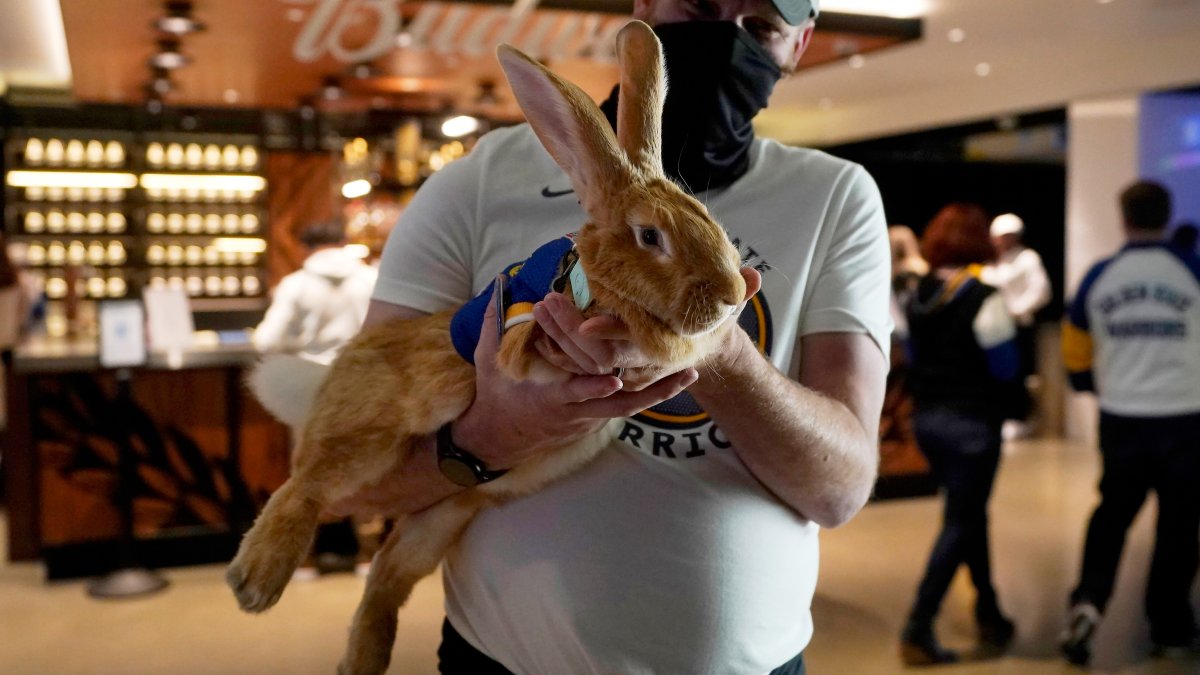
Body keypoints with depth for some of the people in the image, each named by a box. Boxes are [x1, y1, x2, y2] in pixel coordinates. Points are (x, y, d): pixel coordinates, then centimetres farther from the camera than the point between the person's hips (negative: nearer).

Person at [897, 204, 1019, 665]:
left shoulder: (918, 295, 4)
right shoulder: (983, 300, -17)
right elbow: (1005, 367, -12)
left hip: (927, 419, 7)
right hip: (972, 423, -7)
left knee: (969, 513, 21)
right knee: (959, 523, 1)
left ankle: (989, 615, 31)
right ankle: (917, 631, -1)